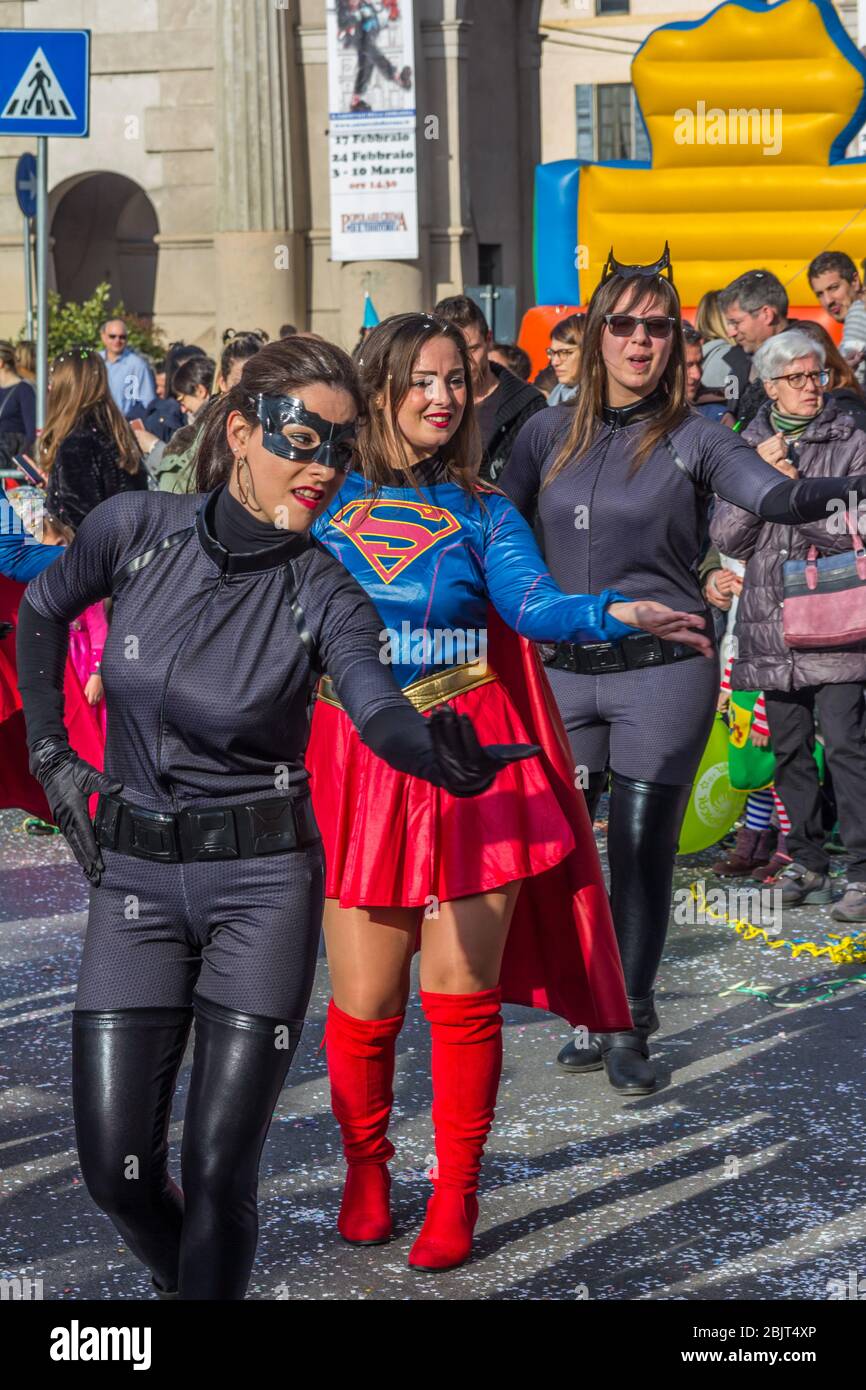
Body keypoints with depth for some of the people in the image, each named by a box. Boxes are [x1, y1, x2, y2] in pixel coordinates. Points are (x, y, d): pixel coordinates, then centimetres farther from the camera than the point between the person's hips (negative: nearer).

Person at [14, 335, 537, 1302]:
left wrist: (443, 756, -51)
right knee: (115, 1168, 2)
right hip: (133, 874, 2)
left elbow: (379, 710, -30)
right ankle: (183, 1284, 33)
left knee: (219, 1172, -3)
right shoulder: (136, 529, -6)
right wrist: (47, 750, 9)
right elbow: (40, 614, 14)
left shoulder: (324, 594, -10)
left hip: (262, 879, -2)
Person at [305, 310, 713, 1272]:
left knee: (462, 996, 2)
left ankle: (455, 1193, 18)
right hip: (358, 766, 0)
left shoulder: (483, 514, 6)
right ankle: (364, 1172, 28)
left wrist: (615, 613, -31)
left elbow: (535, 603, -11)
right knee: (364, 1004, 3)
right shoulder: (323, 499, 7)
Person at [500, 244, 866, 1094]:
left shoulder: (694, 439, -2)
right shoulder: (550, 435, 7)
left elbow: (774, 497, -17)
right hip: (565, 671, 3)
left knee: (642, 853, 0)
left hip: (662, 670, -3)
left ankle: (629, 1030, 12)